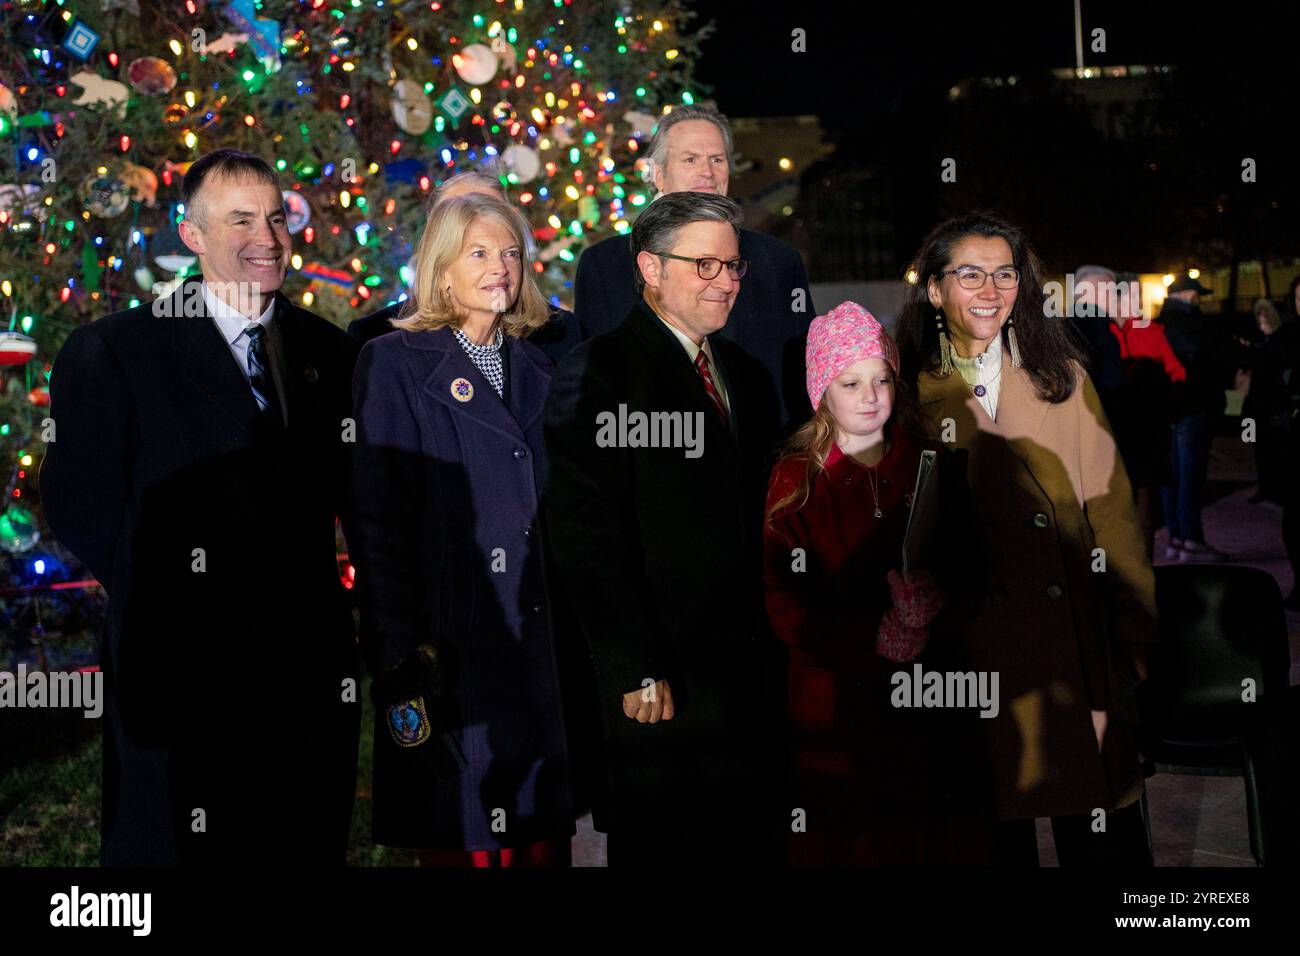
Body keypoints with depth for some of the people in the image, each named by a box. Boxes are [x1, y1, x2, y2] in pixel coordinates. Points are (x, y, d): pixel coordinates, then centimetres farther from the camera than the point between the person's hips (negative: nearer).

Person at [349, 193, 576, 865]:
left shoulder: (537, 369, 15)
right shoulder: (394, 364, -1)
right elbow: (377, 514, -6)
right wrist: (401, 651, -12)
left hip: (540, 642, 5)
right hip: (450, 647, -5)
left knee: (543, 833, 7)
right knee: (460, 834, -1)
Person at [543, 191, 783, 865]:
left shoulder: (746, 375, 16)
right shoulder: (597, 372, -8)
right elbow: (587, 536, -14)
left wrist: (777, 650, 9)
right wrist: (638, 672, -17)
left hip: (750, 676, 7)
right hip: (658, 683, -6)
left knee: (750, 842, 11)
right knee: (653, 843, 5)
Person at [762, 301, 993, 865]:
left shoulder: (928, 465, 6)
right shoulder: (796, 481, -2)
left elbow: (968, 565, 3)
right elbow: (789, 608, -8)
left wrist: (932, 596, -19)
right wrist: (879, 638, -20)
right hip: (838, 705, -2)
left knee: (940, 837, 8)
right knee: (850, 838, 4)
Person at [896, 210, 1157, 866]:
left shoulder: (1066, 382, 5)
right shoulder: (912, 395, 3)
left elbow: (1112, 514, 2)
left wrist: (1137, 638, -5)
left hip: (1078, 659, 1)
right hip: (970, 660, 0)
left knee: (1099, 836, 4)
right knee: (994, 833, 9)